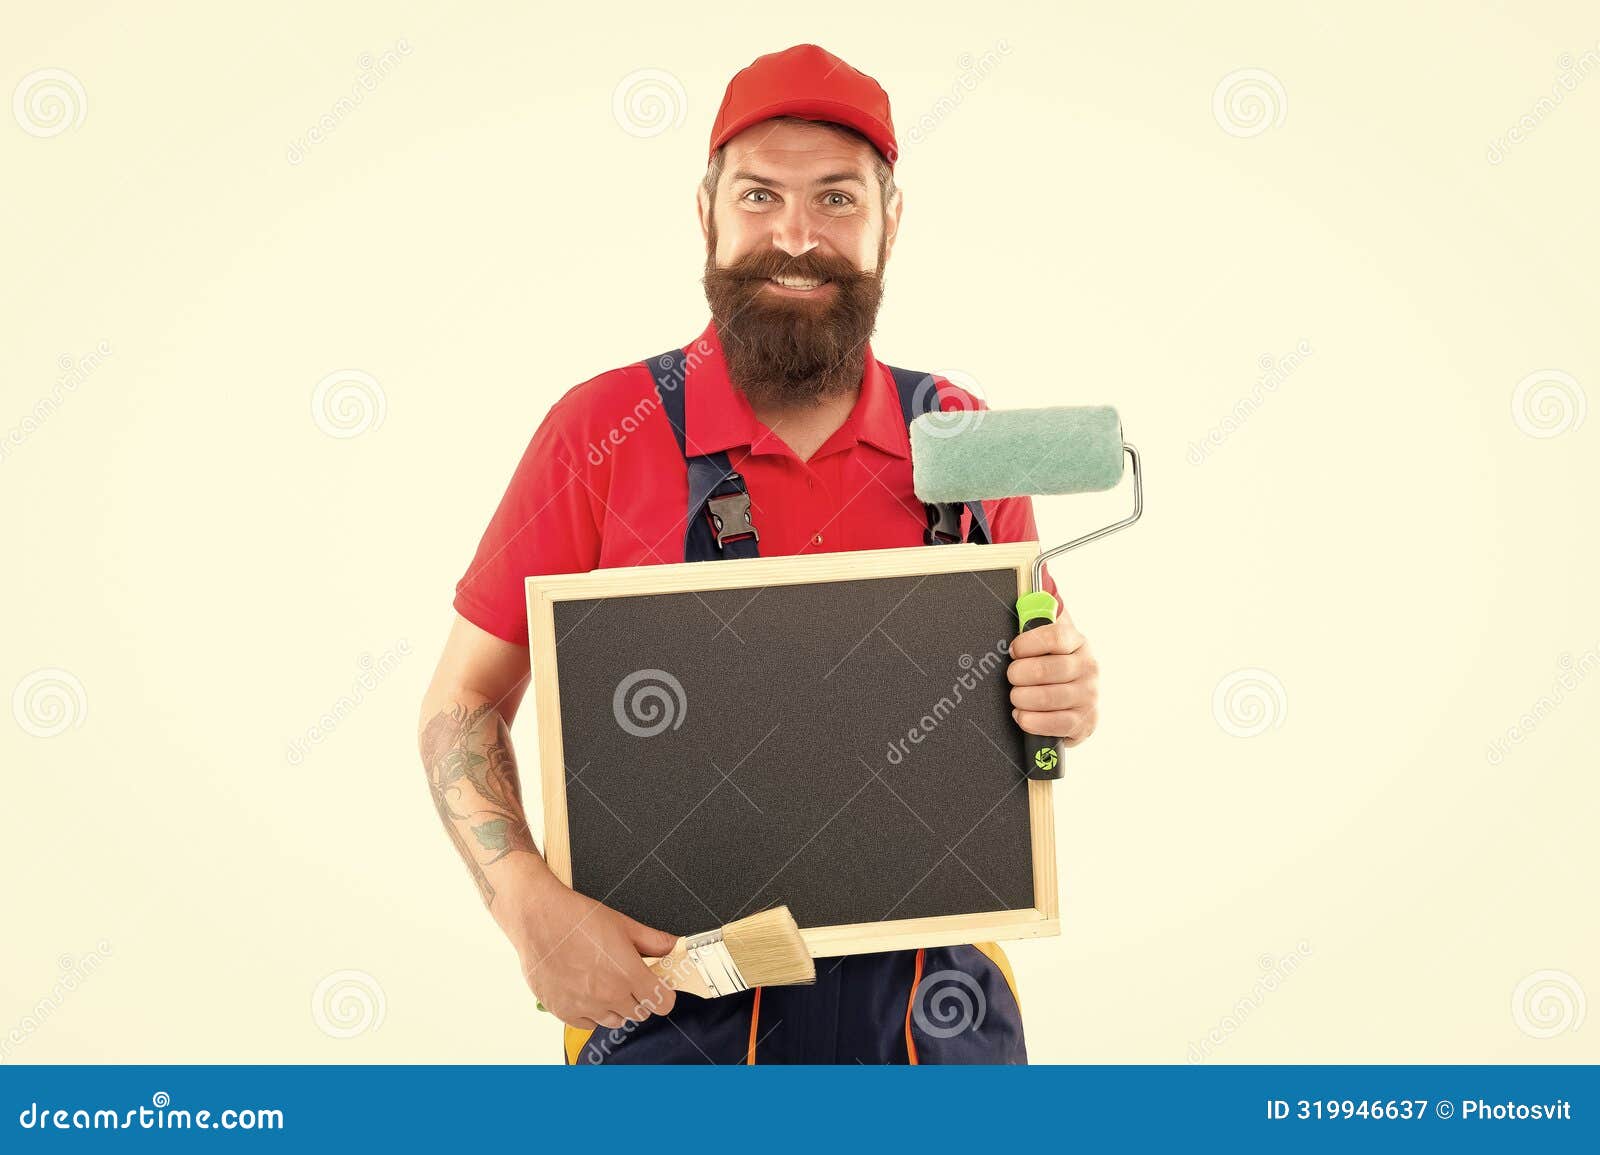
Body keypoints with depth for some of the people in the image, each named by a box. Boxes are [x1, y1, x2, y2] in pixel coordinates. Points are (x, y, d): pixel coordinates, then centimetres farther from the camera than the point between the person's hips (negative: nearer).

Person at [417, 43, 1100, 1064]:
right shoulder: (603, 432, -9)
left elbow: (1032, 660, 9)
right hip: (670, 1004, -2)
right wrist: (532, 908, -20)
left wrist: (1065, 699, -14)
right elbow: (464, 702, -5)